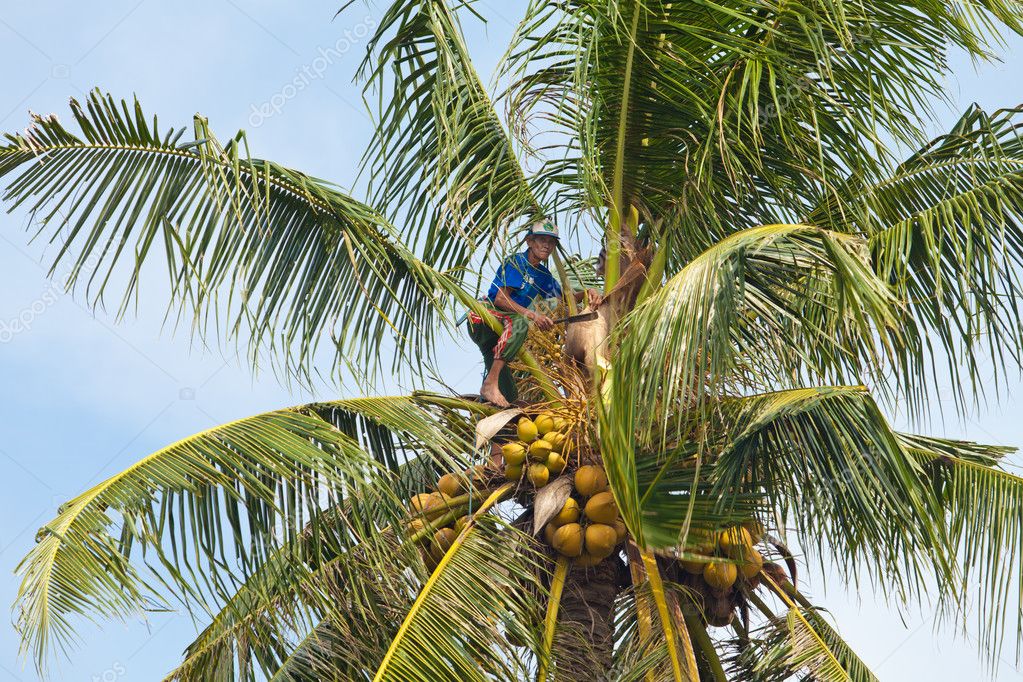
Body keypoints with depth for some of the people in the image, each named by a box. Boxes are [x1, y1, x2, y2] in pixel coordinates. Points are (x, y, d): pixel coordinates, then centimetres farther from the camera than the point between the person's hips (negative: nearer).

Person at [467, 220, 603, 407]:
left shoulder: (543, 275, 16)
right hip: (483, 319, -9)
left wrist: (587, 293, 1)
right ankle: (490, 384, -43)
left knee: (508, 396, 3)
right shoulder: (515, 262, -9)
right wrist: (532, 314, -28)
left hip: (495, 334, 9)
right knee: (519, 322, -39)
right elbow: (500, 299, -19)